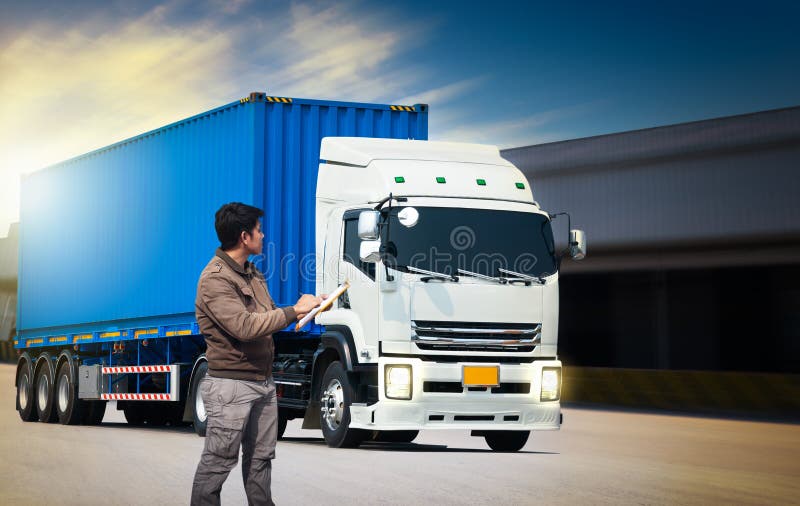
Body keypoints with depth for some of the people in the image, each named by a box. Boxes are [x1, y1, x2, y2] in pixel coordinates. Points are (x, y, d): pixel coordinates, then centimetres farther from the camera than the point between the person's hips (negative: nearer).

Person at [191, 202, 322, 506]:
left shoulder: (252, 273, 14)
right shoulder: (215, 279, -17)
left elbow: (267, 318, 17)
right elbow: (245, 326, -26)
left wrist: (307, 308, 2)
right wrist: (294, 311, -21)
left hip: (263, 382, 9)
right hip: (231, 386, -9)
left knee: (261, 457, 14)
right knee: (218, 461, -5)